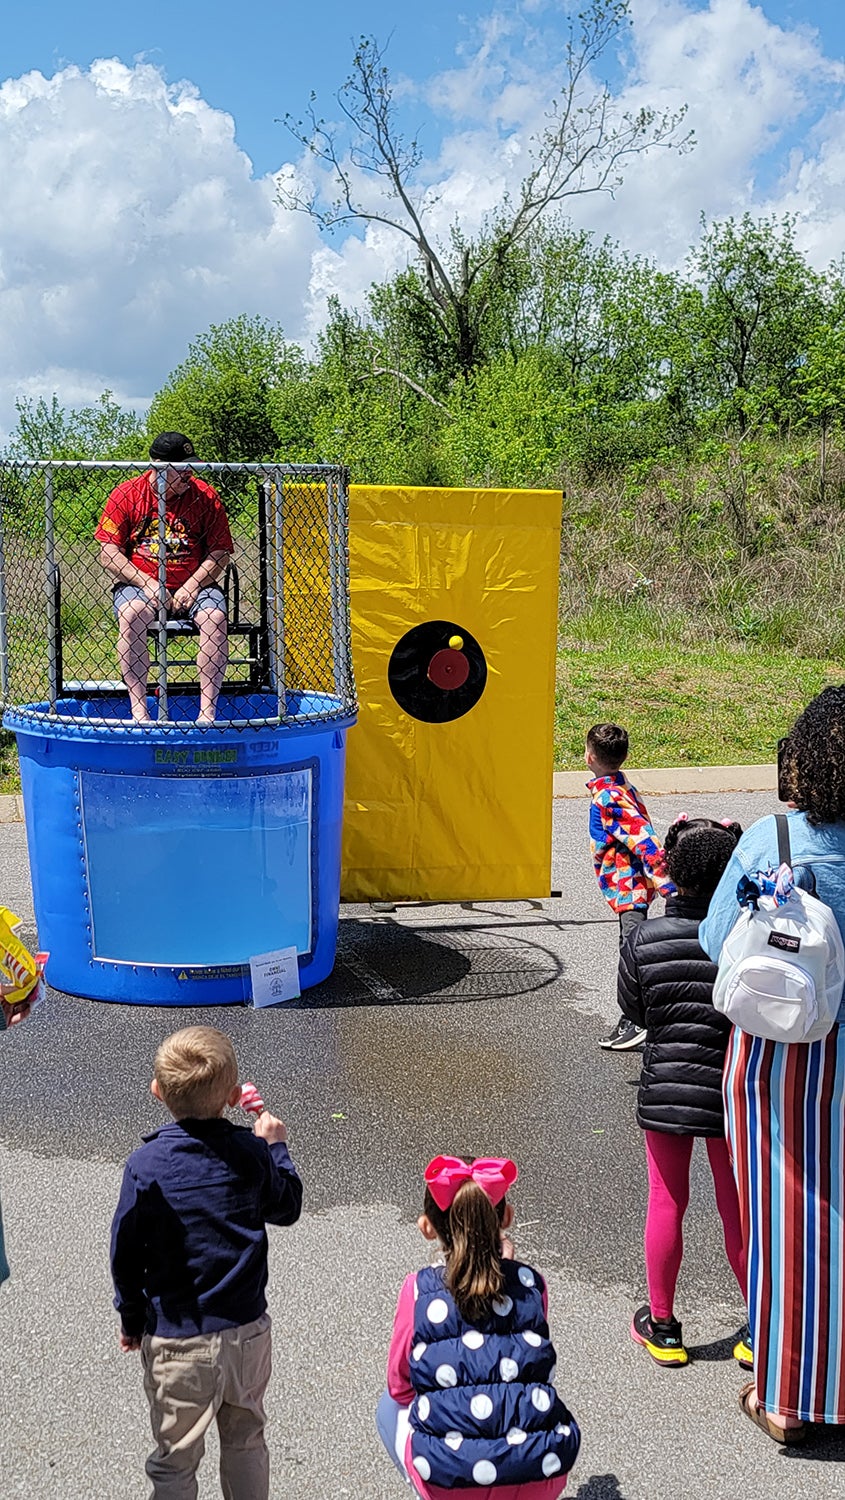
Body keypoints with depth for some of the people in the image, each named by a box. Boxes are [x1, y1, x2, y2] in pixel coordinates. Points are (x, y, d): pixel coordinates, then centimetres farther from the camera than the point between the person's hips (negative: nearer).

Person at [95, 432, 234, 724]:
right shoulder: (126, 495, -2)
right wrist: (147, 584, -15)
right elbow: (108, 552, -3)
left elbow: (220, 552, 0)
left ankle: (208, 711, -25)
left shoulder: (205, 496, -1)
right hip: (138, 583, 0)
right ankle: (139, 711, -28)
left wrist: (192, 586, -14)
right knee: (131, 614, -33)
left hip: (193, 586, 1)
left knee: (215, 616, -29)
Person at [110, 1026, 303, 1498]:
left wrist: (132, 1318, 8)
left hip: (177, 1341, -2)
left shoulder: (146, 1166, -18)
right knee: (246, 1441, 23)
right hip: (248, 1330, 2)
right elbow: (287, 1208, 5)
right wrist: (276, 1148, 18)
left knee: (175, 1461, 16)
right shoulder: (251, 1153, -13)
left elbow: (126, 1253, -9)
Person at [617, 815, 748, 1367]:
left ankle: (663, 1326, 27)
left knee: (666, 1203, 14)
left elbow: (632, 1009, 1)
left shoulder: (644, 940, -12)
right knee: (737, 1207, 14)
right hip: (730, 1089, 0)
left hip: (664, 1088, 0)